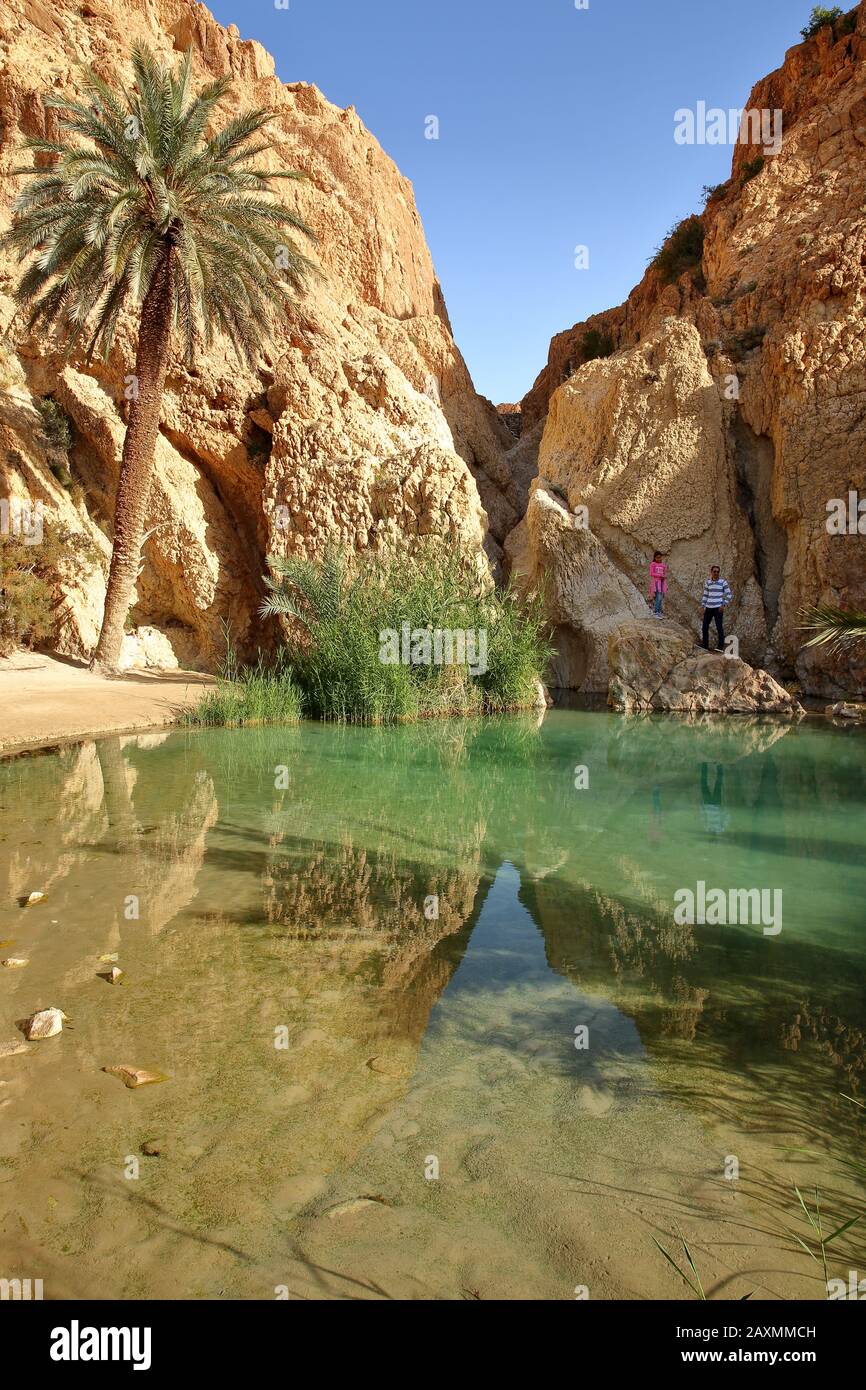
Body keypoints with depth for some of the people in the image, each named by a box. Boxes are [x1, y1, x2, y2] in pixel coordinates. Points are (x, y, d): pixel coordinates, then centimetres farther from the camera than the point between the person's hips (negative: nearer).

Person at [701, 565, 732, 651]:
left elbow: (729, 595, -2)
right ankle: (705, 645, 19)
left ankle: (721, 647, -5)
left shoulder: (723, 582, -2)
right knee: (705, 627, 6)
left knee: (719, 627, -9)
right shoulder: (707, 582, 9)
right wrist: (703, 607, 10)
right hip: (708, 608, 5)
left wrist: (724, 605, -11)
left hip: (718, 608, -4)